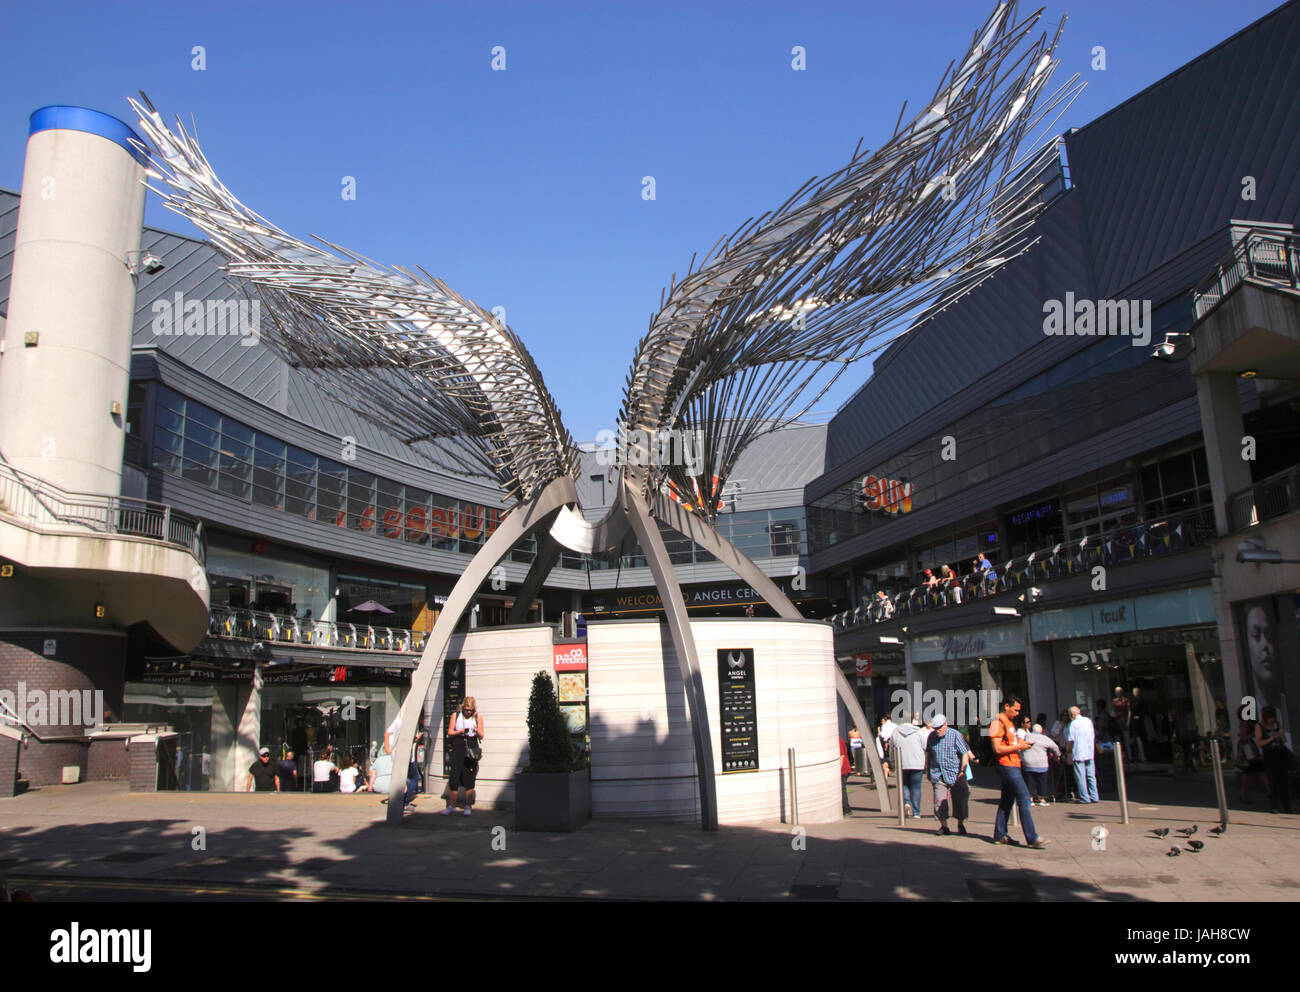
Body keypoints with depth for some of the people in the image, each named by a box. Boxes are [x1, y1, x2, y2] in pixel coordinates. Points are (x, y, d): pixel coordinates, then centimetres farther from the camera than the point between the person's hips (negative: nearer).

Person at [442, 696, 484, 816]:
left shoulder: (478, 717, 6)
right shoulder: (455, 715, 6)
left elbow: (481, 736, 6)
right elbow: (450, 733, 5)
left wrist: (477, 731, -17)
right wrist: (461, 731, -12)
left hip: (471, 748, 0)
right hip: (458, 748, 0)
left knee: (470, 779, 1)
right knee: (454, 778, -2)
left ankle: (468, 806, 11)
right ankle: (451, 805, 10)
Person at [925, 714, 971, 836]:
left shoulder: (955, 735, -5)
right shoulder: (931, 736, 6)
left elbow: (965, 754, -6)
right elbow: (928, 754, 18)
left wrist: (962, 772, -13)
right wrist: (928, 771, 18)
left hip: (955, 774, -2)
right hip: (938, 775, 2)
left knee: (960, 799, 4)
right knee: (940, 801, -5)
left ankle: (960, 824, 23)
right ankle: (943, 826, 7)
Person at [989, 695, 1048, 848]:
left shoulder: (1009, 722, 17)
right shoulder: (997, 723, -14)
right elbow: (997, 749, -19)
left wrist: (1021, 743, 9)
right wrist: (1018, 746, -14)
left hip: (1013, 765, 10)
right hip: (1007, 765, -10)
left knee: (1007, 800, 12)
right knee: (1024, 798, -11)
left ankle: (999, 835, 17)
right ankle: (1032, 838, -10)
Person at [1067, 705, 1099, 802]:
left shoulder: (1074, 723, -9)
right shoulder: (1088, 720, 7)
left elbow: (1071, 740, -11)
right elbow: (1093, 735, 13)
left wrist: (1069, 752, 1)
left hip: (1078, 753, -6)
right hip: (1090, 753, 6)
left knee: (1080, 776, 0)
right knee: (1091, 775, 10)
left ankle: (1084, 798, 0)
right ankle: (1094, 797, 10)